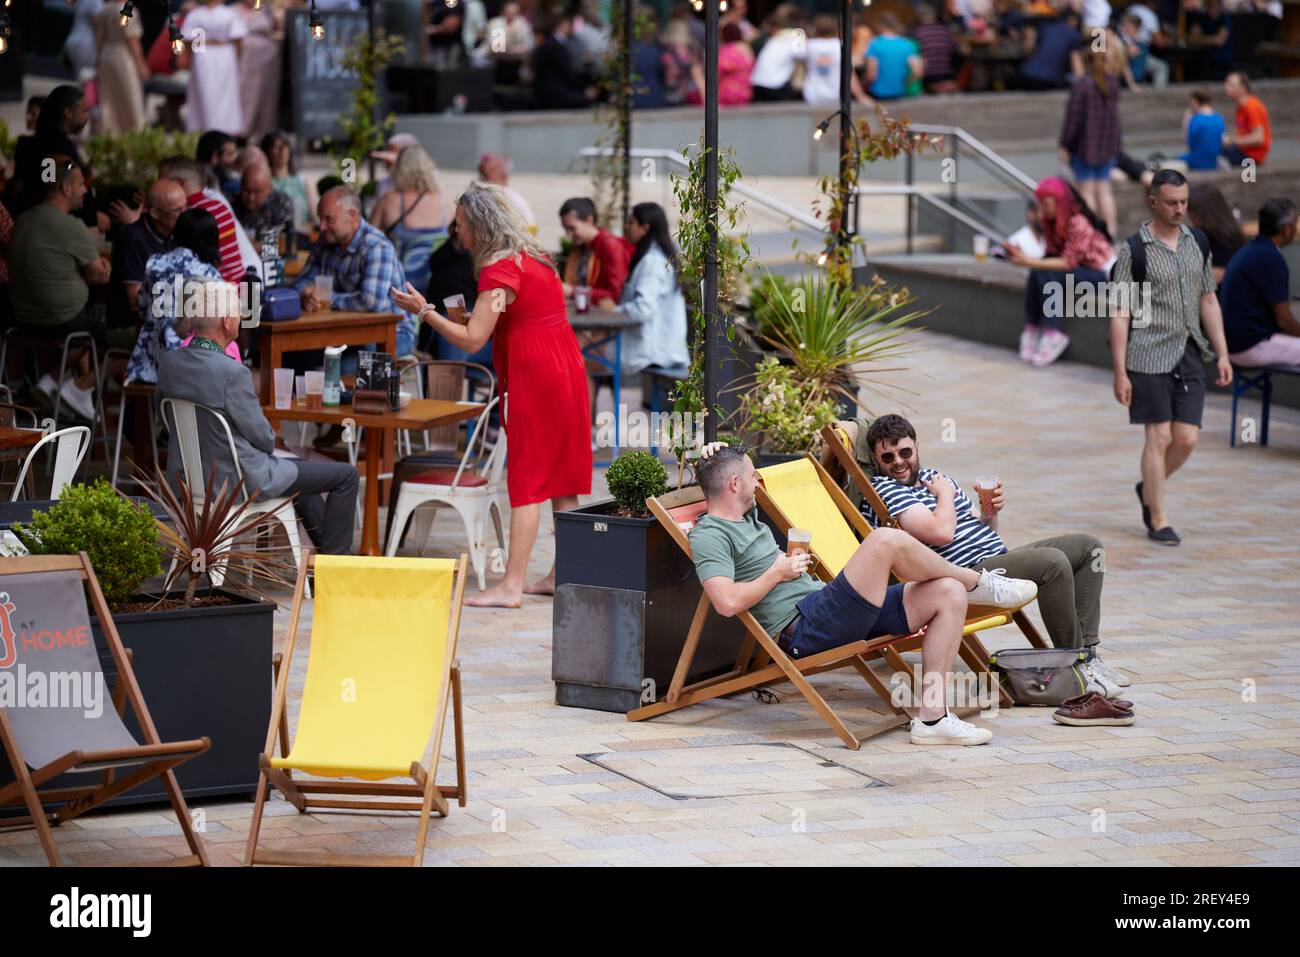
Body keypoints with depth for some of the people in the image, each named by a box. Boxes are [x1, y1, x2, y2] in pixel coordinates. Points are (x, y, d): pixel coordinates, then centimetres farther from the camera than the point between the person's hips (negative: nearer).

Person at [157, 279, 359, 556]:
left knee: (297, 467, 33)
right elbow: (262, 436, -17)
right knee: (346, 476, 4)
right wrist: (269, 439, 7)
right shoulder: (232, 372, -28)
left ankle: (328, 550, 41)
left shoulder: (168, 362, -5)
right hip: (240, 479, -9)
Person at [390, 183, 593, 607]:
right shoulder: (530, 255, 13)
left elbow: (472, 340, -17)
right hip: (566, 369, 9)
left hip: (534, 378, -9)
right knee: (562, 478, 11)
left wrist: (424, 310, -11)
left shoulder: (498, 270, -15)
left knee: (526, 481, -9)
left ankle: (511, 586, -9)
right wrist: (484, 315, 17)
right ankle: (562, 575, 15)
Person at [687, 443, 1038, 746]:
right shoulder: (709, 536, -8)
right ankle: (979, 584, 3)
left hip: (834, 613, 11)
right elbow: (727, 602, -23)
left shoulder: (745, 515, 24)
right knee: (887, 540, -25)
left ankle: (931, 715, -10)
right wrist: (778, 573, -10)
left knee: (949, 594, -4)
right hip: (804, 628, -11)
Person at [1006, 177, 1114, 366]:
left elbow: (1067, 263, -27)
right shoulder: (1055, 223, 3)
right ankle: (1032, 331, -18)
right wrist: (1021, 256, -21)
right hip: (1080, 269, 8)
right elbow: (1053, 256, -5)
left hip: (1101, 274, -8)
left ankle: (1052, 335, -24)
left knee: (1046, 276, -28)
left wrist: (1029, 261, -31)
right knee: (1037, 273, -18)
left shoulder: (1078, 223, -23)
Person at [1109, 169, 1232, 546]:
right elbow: (1119, 315, -7)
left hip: (1189, 354, 5)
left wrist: (1222, 354, 9)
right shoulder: (1134, 250, -7)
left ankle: (1148, 488, 29)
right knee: (1159, 436, -4)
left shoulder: (1197, 243, 9)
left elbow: (1208, 301, 15)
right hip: (1149, 355, -5)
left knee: (1186, 438, 2)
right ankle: (1158, 520, 6)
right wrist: (1120, 372, -11)